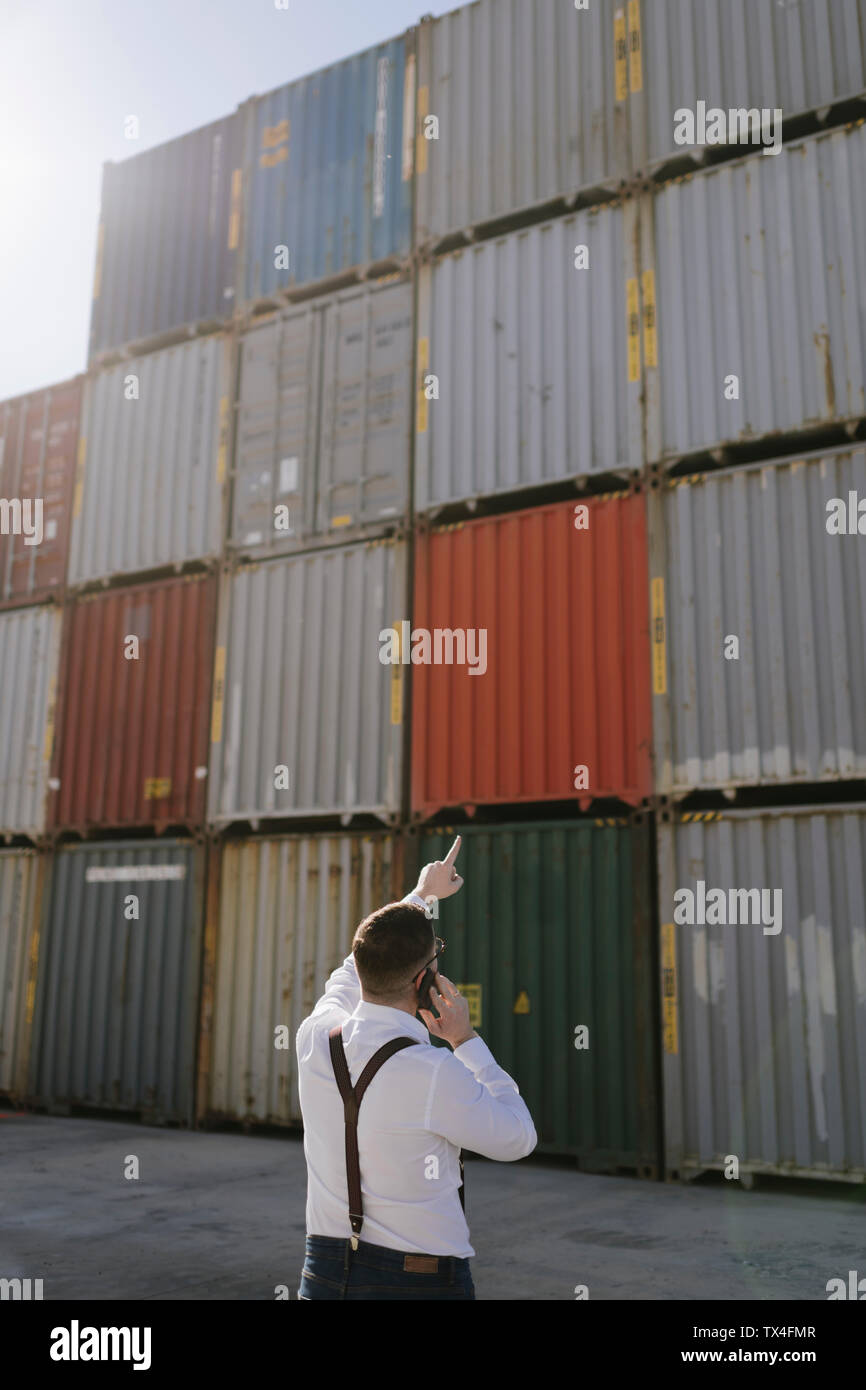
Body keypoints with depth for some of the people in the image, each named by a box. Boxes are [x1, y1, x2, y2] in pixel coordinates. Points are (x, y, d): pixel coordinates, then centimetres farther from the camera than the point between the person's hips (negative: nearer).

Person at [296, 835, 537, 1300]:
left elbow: (356, 969, 15)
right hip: (423, 1279, -4)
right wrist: (466, 1040, -1)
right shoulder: (435, 1074, -24)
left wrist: (422, 894, 28)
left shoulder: (316, 1038, -7)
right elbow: (518, 1138, -6)